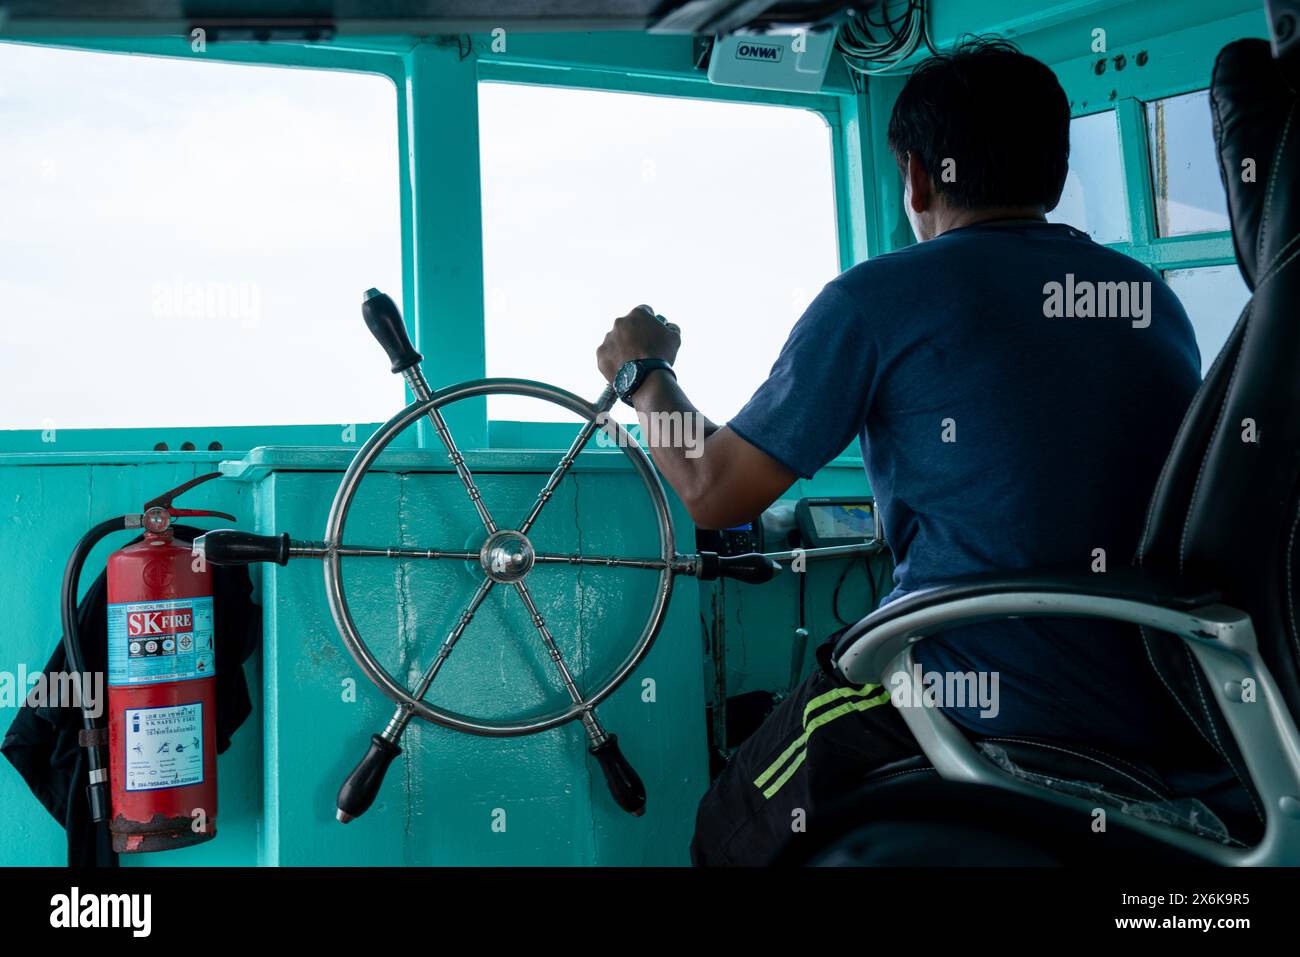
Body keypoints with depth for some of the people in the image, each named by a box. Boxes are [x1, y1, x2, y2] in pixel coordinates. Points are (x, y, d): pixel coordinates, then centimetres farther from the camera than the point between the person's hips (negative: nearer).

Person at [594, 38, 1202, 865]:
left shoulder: (880, 299, -10)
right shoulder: (1159, 302, 8)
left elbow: (712, 493, -4)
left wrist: (644, 374, 15)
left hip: (976, 712, -7)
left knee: (734, 832, 18)